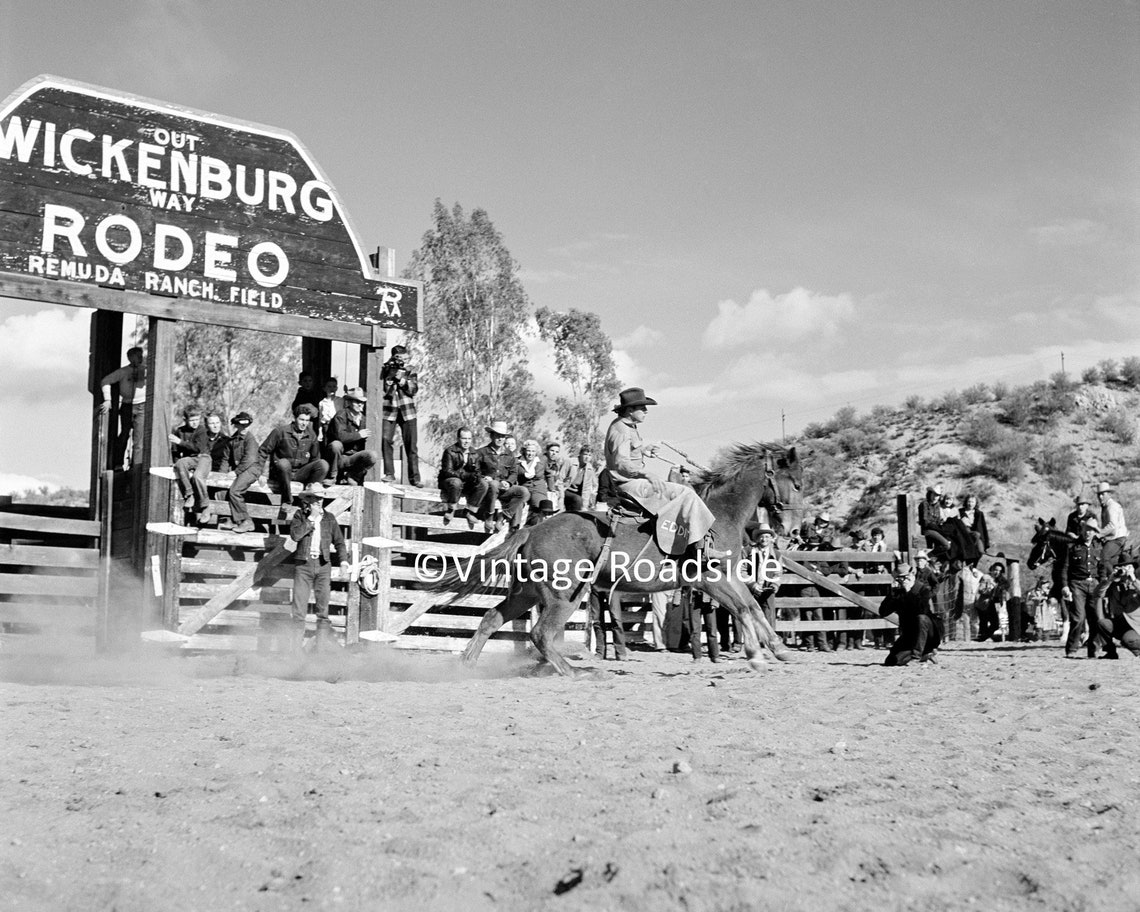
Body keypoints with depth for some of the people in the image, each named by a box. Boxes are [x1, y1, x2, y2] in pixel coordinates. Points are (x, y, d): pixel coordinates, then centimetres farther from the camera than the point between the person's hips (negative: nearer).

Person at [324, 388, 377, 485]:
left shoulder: (362, 418, 10)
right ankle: (332, 476, -16)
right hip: (338, 456, -5)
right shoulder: (341, 415, -9)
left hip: (352, 457, 5)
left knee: (372, 455, -22)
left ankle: (350, 476, -1)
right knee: (336, 444, -37)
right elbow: (340, 436, -27)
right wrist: (358, 435, -17)